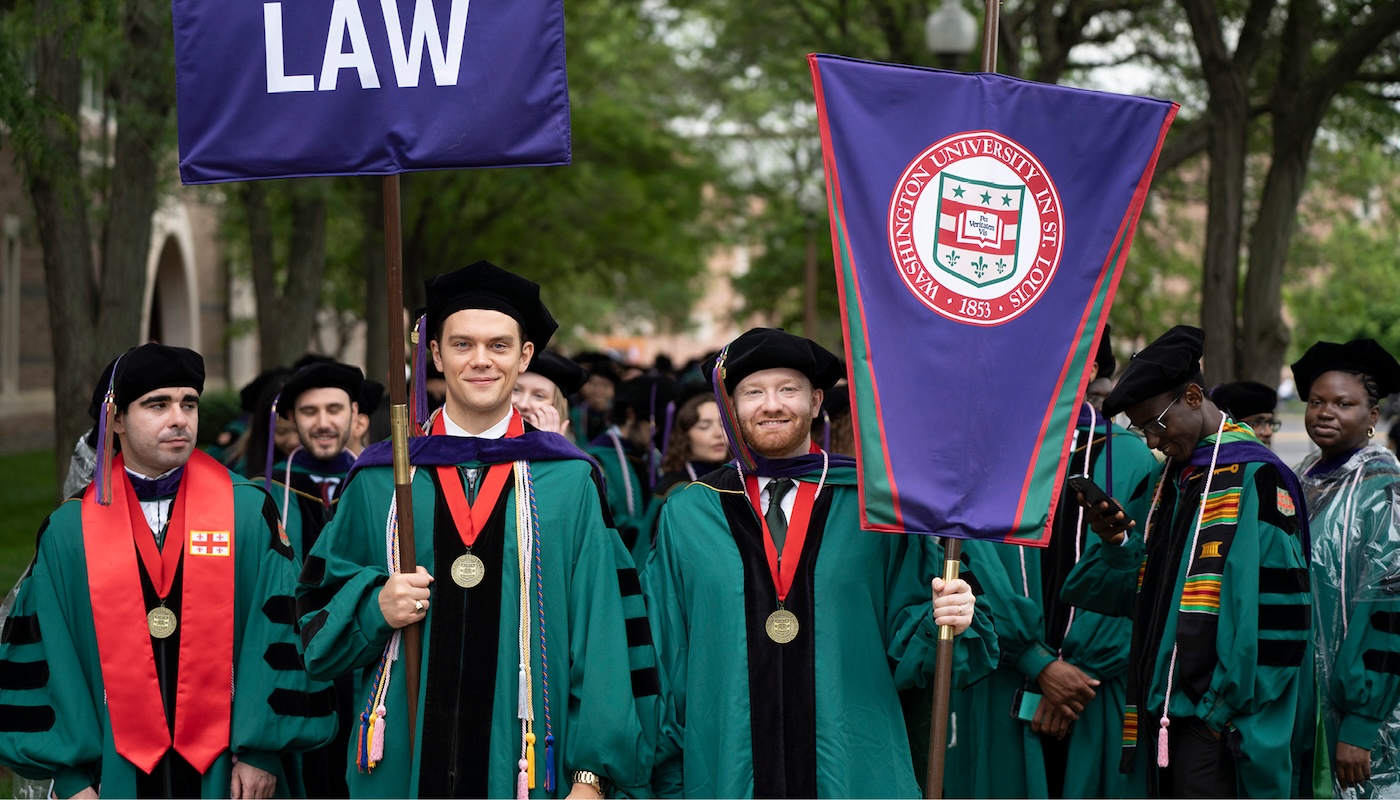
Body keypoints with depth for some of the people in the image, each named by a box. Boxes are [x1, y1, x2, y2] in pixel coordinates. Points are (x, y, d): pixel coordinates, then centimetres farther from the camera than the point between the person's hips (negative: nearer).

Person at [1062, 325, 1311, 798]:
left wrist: (1226, 709, -15)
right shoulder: (1173, 478, 18)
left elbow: (1279, 612, -15)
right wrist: (1119, 544, 0)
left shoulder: (1255, 477, -10)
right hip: (1160, 714, 8)